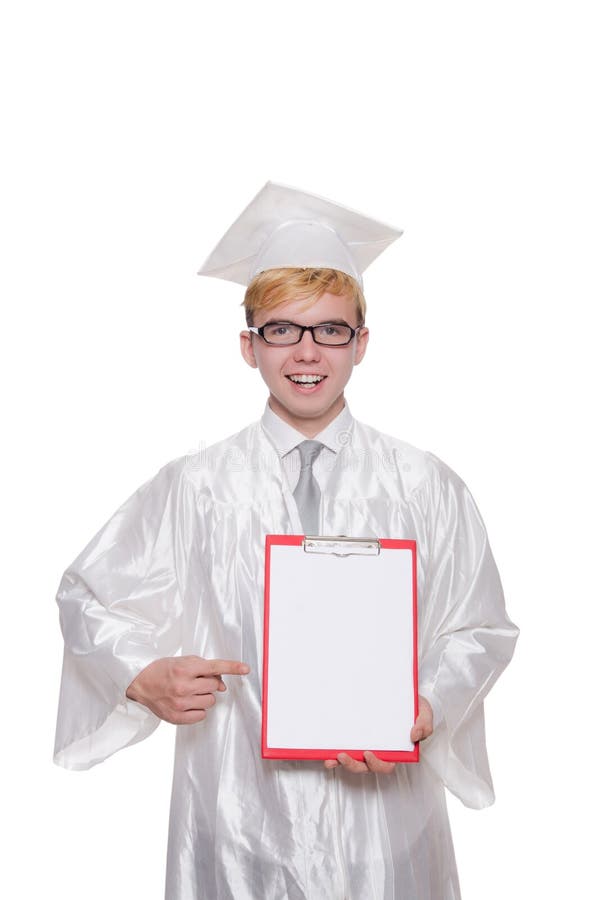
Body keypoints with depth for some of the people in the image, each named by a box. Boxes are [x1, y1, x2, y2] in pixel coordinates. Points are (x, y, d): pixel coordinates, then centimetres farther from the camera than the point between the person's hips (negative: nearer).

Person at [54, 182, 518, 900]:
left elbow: (478, 630, 2)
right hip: (238, 807, 0)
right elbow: (89, 595, 7)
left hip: (382, 800, 1)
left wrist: (421, 716, -15)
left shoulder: (424, 488, -1)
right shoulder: (195, 487, -1)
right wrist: (145, 676, -11)